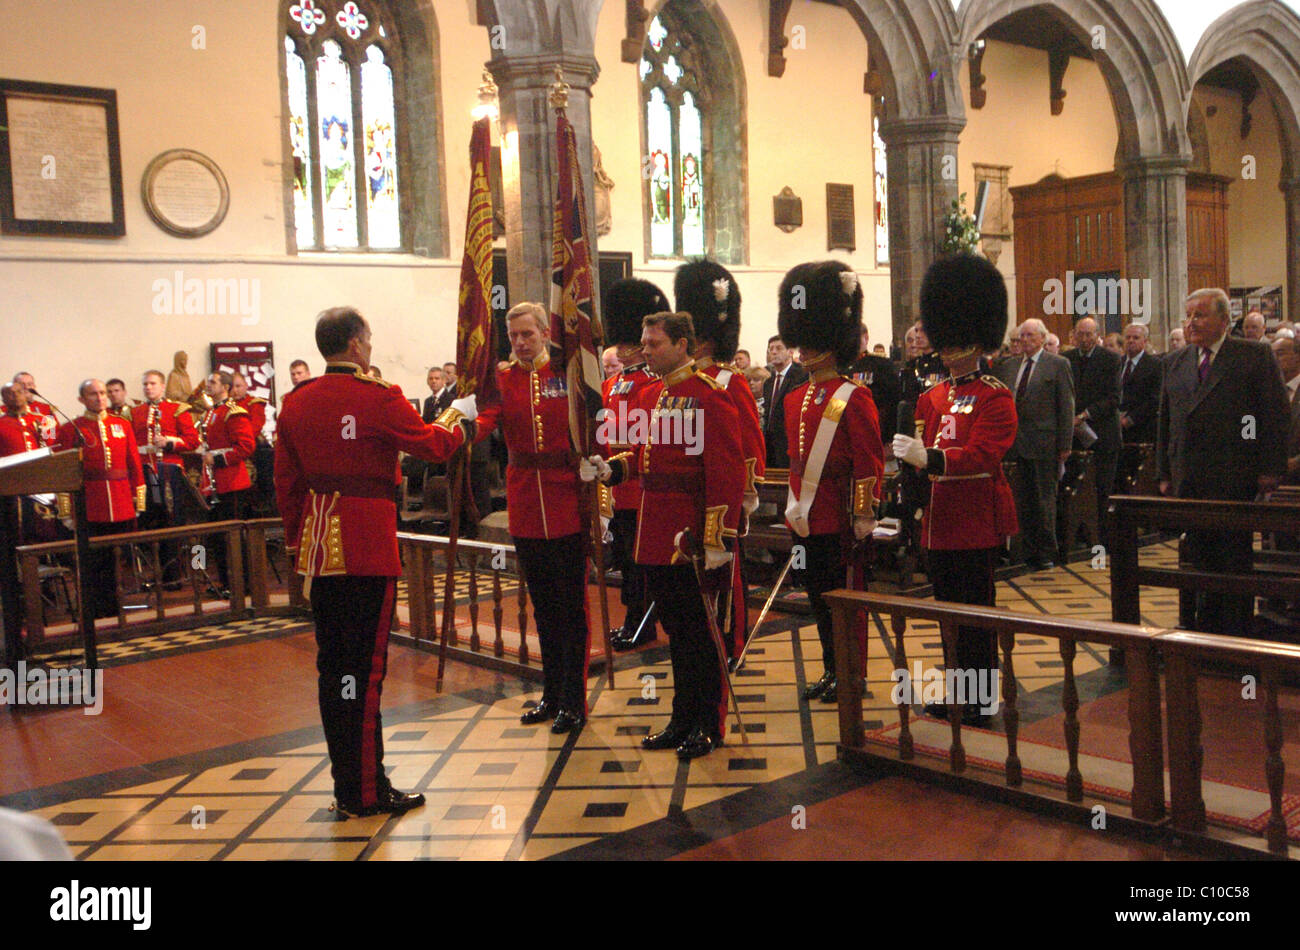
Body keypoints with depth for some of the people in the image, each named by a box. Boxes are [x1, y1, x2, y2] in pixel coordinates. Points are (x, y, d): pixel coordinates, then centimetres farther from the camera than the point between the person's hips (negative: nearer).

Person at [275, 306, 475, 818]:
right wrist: (458, 416, 18)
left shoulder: (296, 403, 6)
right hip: (367, 549, -7)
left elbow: (286, 480, 11)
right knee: (363, 666, -1)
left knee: (332, 665, 13)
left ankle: (346, 781, 24)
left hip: (319, 549, 7)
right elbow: (434, 444, -2)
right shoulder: (379, 398, -13)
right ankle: (366, 791, 5)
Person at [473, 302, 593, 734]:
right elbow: (484, 421, -12)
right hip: (526, 504, 3)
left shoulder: (569, 374, -2)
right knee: (543, 602, 13)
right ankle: (552, 693, 25)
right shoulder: (503, 380, 5)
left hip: (567, 501, -3)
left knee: (572, 602, 1)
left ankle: (574, 701, 10)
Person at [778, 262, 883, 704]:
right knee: (818, 594, 14)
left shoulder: (854, 397, -10)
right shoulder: (795, 399, 11)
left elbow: (869, 461, -12)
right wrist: (794, 504, 16)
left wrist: (864, 514, -14)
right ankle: (831, 670, 26)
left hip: (841, 518, -7)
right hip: (808, 516, 7)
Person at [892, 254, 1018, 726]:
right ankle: (958, 689, 26)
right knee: (948, 609, 14)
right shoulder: (932, 397, 13)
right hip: (939, 521, 7)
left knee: (976, 610, 0)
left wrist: (929, 458, -35)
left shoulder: (995, 397, -8)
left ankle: (981, 700, 10)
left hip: (976, 521, -7)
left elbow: (982, 456, -22)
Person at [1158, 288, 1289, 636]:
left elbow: (1276, 415, -4)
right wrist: (1165, 474, 11)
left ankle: (1236, 631, 11)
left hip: (1233, 478, -4)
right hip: (1189, 481, 4)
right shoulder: (1176, 363, 14)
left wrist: (1270, 469, -10)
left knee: (1234, 556, 3)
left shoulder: (1254, 355, 0)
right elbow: (1165, 422, 16)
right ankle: (1200, 627, 15)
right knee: (1197, 556, 7)